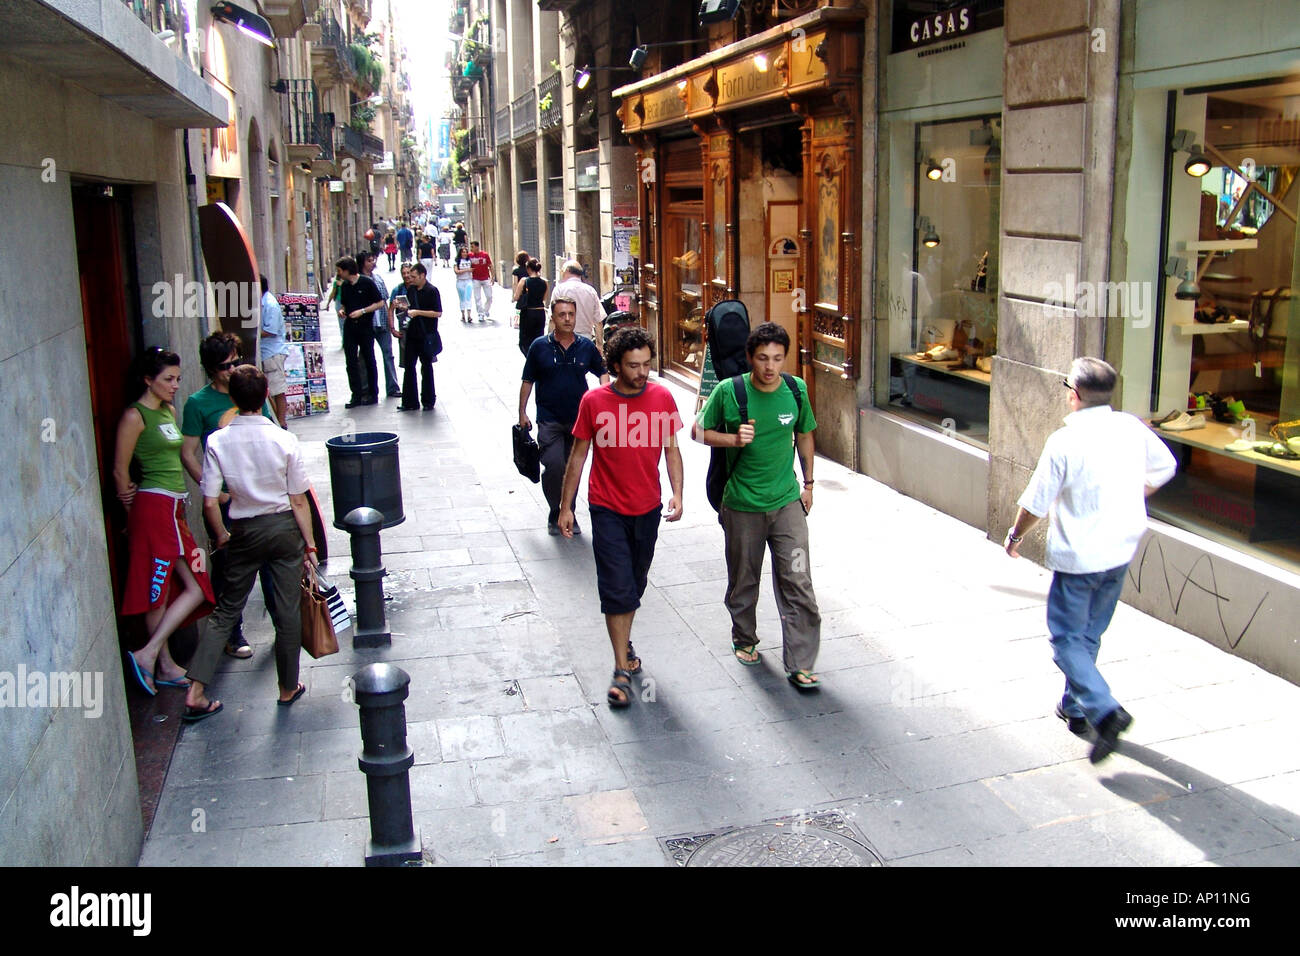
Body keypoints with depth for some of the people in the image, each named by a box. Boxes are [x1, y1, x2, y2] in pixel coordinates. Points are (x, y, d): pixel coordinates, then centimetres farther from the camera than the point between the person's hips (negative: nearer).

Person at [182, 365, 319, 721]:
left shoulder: (218, 442, -9)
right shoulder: (284, 440, -11)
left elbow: (210, 502, -10)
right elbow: (299, 501, -8)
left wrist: (222, 535, 8)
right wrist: (309, 544, 1)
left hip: (244, 532, 1)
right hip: (284, 528, -1)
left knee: (227, 610, 12)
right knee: (287, 610, 10)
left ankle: (196, 692, 7)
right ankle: (288, 688, 22)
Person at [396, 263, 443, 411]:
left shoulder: (432, 291, -11)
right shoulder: (411, 289, 8)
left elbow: (438, 313, -16)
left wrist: (417, 312, -19)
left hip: (426, 335, -6)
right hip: (412, 333, 6)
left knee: (426, 367, 5)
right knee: (409, 366, 5)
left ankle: (428, 401, 16)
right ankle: (410, 402, 11)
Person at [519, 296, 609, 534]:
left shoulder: (587, 347, 2)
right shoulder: (539, 346, -2)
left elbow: (602, 372, 15)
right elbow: (528, 381, 5)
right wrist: (522, 413, 2)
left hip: (579, 419, 2)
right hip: (549, 420, -2)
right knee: (553, 466, -14)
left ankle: (569, 514, 26)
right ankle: (555, 514, 6)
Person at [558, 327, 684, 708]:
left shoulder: (662, 398, -4)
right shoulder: (594, 402, -10)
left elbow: (671, 448, 5)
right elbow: (579, 454, -1)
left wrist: (677, 493, -9)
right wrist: (565, 507, 2)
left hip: (648, 508, 3)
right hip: (608, 509, -3)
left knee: (635, 585, 16)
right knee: (617, 588, -7)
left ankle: (623, 644, 37)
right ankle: (622, 669, 0)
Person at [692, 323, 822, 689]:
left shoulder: (796, 390, -3)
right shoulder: (728, 391, -11)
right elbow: (698, 431, -1)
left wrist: (808, 484, 16)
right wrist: (734, 439, -18)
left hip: (787, 501, 1)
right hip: (742, 504, -1)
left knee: (798, 584, -5)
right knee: (743, 581, 15)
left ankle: (800, 664, 2)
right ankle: (744, 639, 40)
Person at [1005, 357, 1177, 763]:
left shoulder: (1064, 441, -20)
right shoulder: (1132, 428, -3)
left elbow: (1036, 504, -13)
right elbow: (1164, 468, 15)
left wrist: (1015, 535, 6)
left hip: (1077, 556, -6)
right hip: (1121, 550, 6)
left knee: (1067, 639, 4)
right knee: (1089, 634, 20)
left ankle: (1105, 710, -13)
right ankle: (1075, 706, 32)